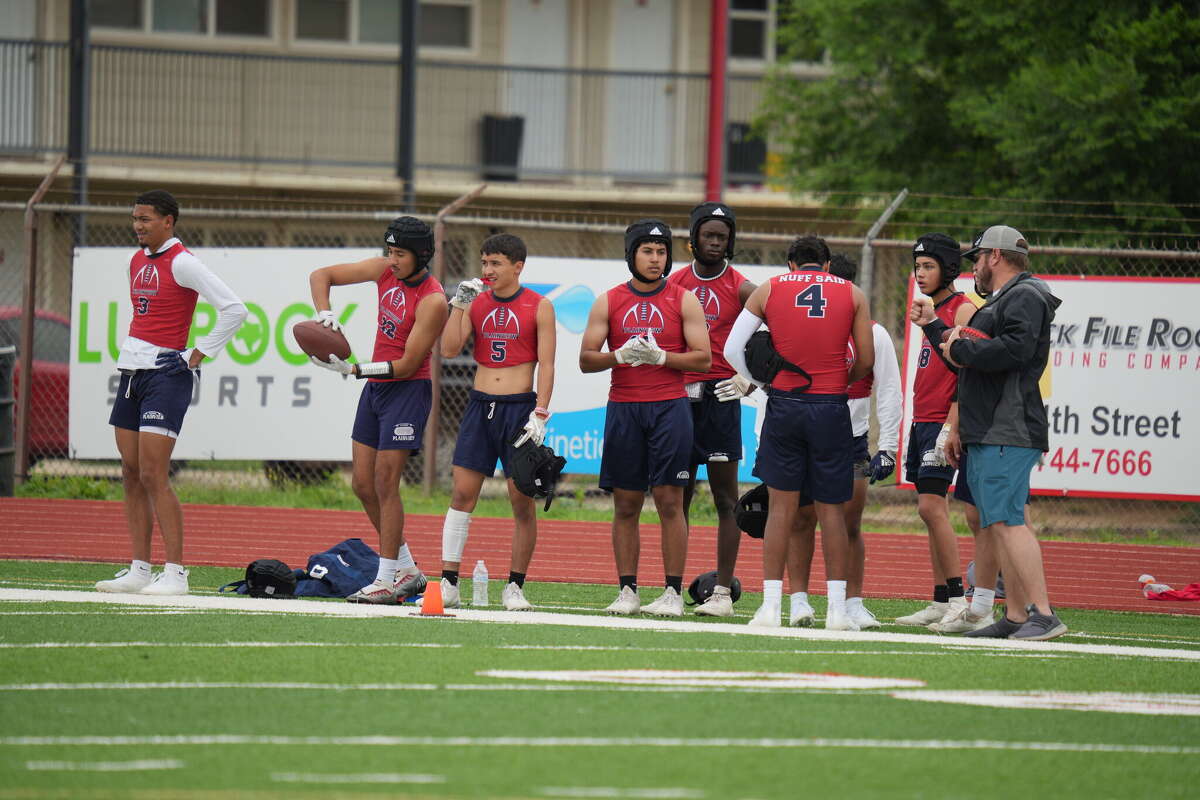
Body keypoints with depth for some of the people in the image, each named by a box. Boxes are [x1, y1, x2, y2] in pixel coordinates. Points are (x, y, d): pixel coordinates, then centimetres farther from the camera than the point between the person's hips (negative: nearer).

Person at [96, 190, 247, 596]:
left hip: (166, 373, -8)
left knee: (153, 474, -13)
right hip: (132, 371, 8)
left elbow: (234, 309, -16)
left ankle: (175, 573, -12)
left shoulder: (182, 263, -12)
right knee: (131, 474, 6)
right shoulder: (136, 261, 14)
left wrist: (200, 354, -13)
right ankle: (139, 570, 10)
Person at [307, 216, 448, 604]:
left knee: (385, 482, -11)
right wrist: (325, 315, -11)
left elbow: (407, 364, -20)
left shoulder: (432, 301, -18)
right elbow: (321, 276, 8)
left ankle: (388, 579, -6)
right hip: (375, 386, 8)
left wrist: (354, 369, -26)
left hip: (407, 389, -8)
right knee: (362, 484, 8)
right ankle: (407, 571, 17)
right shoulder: (384, 270, 2)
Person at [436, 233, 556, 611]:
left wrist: (540, 413, -12)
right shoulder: (476, 302, 8)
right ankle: (449, 583, -1)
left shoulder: (539, 307, -1)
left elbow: (546, 365, -4)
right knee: (462, 493, -2)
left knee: (522, 500, -1)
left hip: (519, 407, -3)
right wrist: (458, 306, -7)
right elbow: (449, 350, 1)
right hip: (480, 406, 3)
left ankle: (515, 587, 7)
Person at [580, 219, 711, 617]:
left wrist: (661, 356, -14)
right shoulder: (608, 302, 9)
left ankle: (673, 592, -4)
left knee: (669, 502, -5)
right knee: (625, 505, 3)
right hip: (623, 407, 2)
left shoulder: (684, 301, 5)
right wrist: (619, 356, -12)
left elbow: (703, 359, 0)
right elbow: (586, 359, 7)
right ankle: (627, 591, 7)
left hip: (669, 407, -2)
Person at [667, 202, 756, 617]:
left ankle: (723, 592, -3)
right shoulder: (674, 284, 11)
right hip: (678, 396, 4)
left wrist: (750, 381, -8)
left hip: (719, 398, -4)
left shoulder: (740, 290, 1)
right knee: (678, 497, 6)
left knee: (725, 498, -3)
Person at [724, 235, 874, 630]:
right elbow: (866, 360, 4)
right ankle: (837, 608, 3)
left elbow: (732, 349, 3)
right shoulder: (853, 294, 7)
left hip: (784, 405, 0)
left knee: (781, 505, 4)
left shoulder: (768, 290, 7)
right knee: (831, 508, 6)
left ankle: (770, 605, -1)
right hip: (831, 408, 0)